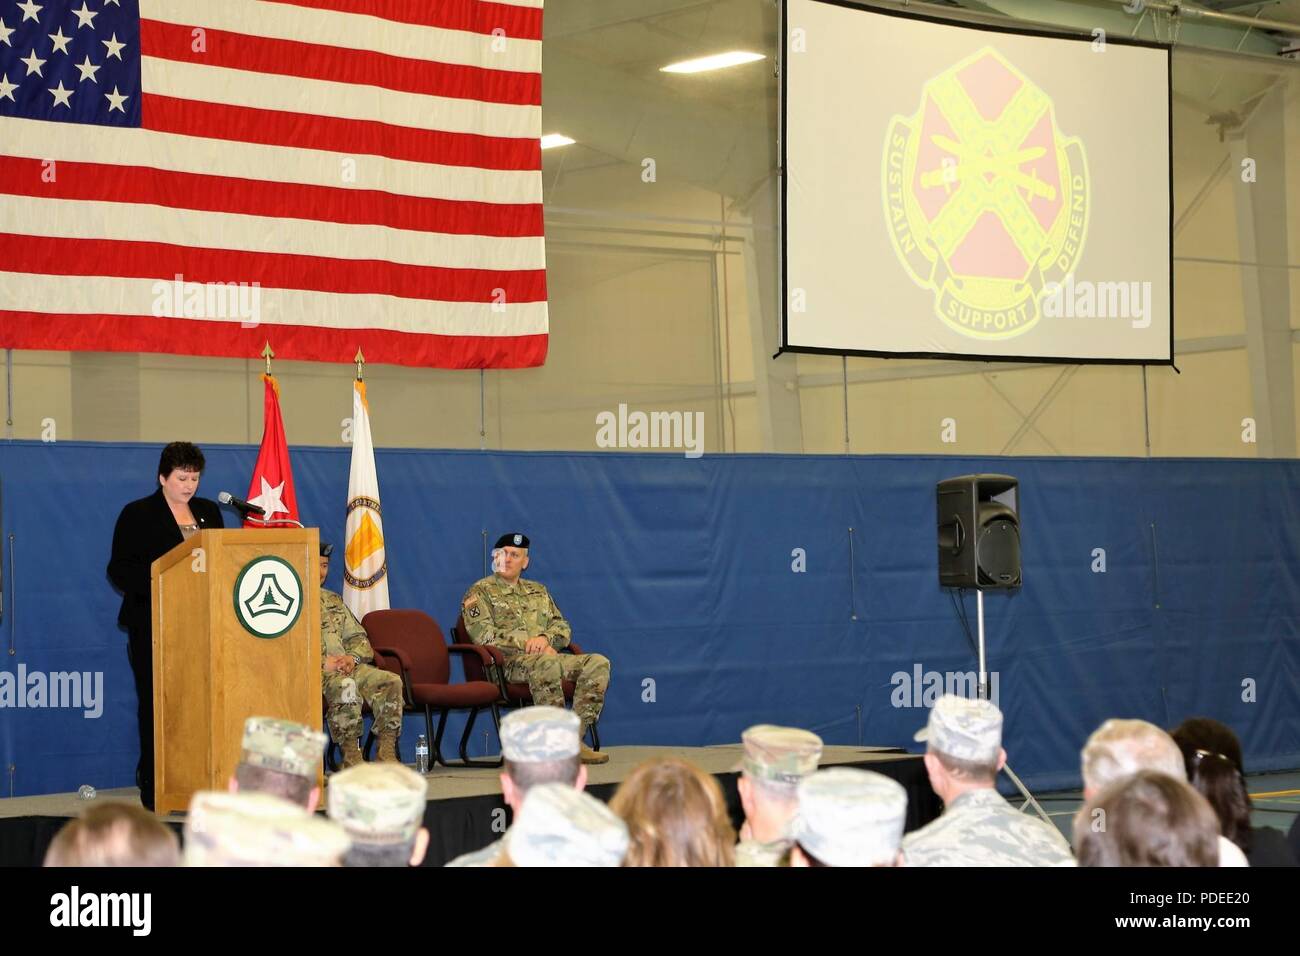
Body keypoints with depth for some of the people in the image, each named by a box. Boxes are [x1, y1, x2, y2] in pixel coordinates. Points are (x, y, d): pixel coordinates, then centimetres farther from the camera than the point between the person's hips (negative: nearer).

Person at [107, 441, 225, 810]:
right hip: (153, 626, -4)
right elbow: (119, 571, -4)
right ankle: (154, 788, 1)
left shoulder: (209, 512, 16)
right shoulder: (137, 515, 2)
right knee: (155, 705, -3)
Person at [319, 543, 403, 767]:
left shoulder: (333, 601, 27)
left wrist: (353, 657, 0)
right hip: (312, 671, -7)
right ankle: (351, 755, -29)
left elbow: (358, 637, 24)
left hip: (344, 666, 7)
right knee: (346, 686, -38)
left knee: (391, 681, -18)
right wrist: (323, 663, -18)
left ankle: (387, 752, -18)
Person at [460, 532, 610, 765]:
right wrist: (528, 644, -15)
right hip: (508, 660, -6)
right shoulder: (480, 592, 9)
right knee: (547, 665, -40)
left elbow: (563, 628, 18)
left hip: (547, 656, 6)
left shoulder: (538, 591, 27)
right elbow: (484, 635, -7)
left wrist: (544, 638, -7)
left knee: (598, 663, -18)